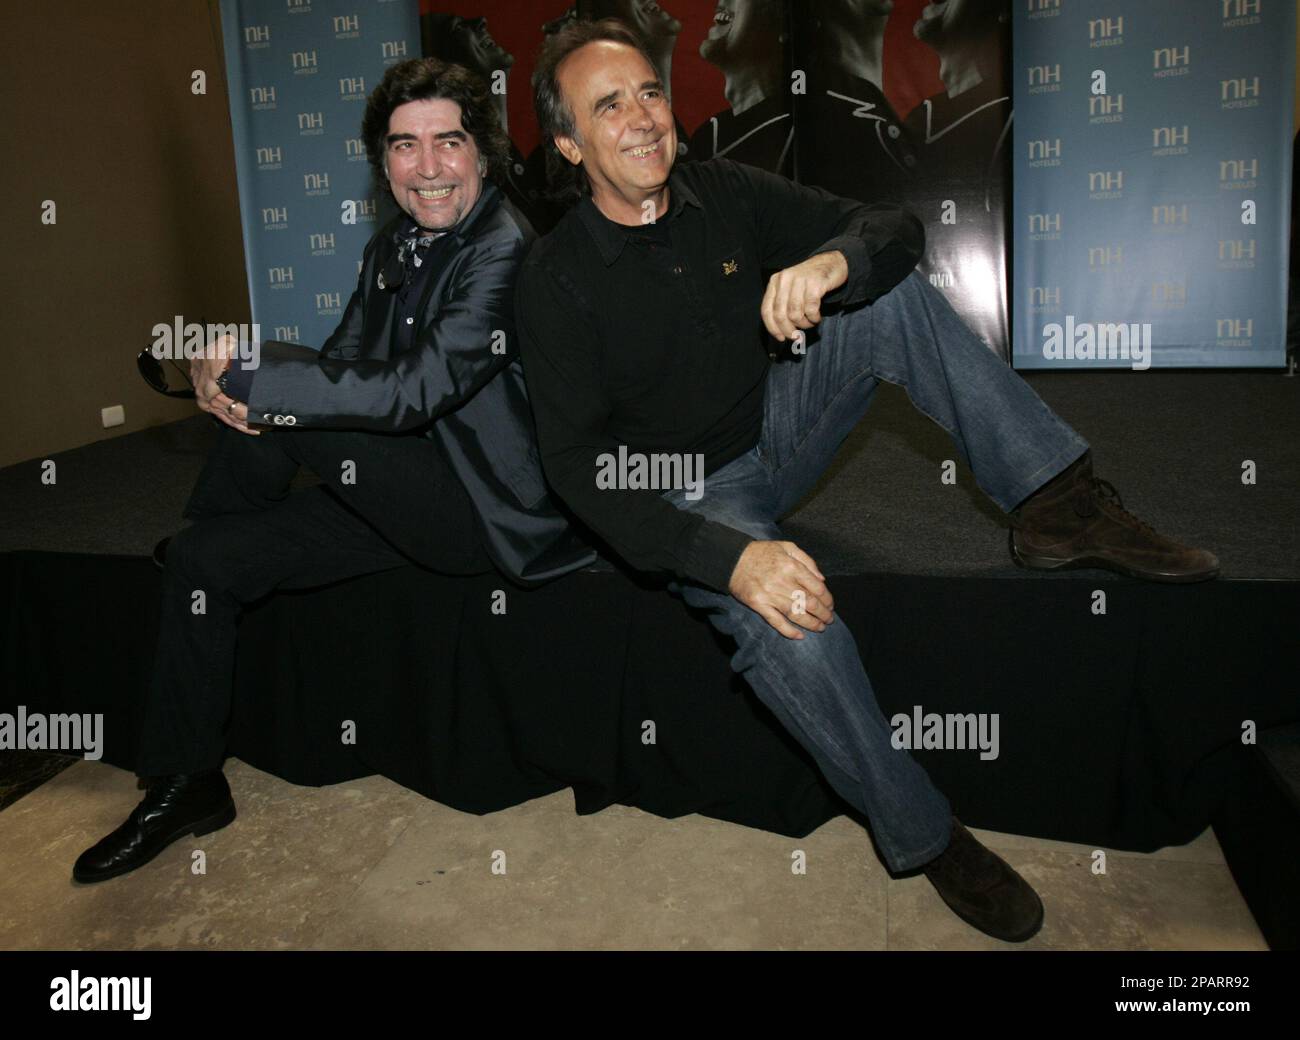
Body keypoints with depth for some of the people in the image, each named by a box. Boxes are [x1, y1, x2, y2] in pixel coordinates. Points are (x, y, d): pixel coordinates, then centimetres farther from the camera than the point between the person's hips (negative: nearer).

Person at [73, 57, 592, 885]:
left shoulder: (506, 248, -17)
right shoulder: (392, 249, 11)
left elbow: (415, 390, -28)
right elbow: (341, 364, 12)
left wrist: (245, 386, -23)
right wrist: (244, 386, -11)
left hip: (490, 508, -8)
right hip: (406, 496, 9)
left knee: (271, 419, -22)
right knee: (203, 560, 1)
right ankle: (186, 785, 16)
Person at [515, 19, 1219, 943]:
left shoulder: (725, 193, -3)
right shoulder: (557, 283, -16)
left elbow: (897, 229, -5)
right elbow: (577, 466, -23)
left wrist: (834, 261, -32)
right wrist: (729, 556, -38)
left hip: (775, 428, 5)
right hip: (688, 500, -5)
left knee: (894, 295, -13)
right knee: (793, 632, -34)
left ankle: (1059, 503, -15)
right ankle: (925, 838, -9)